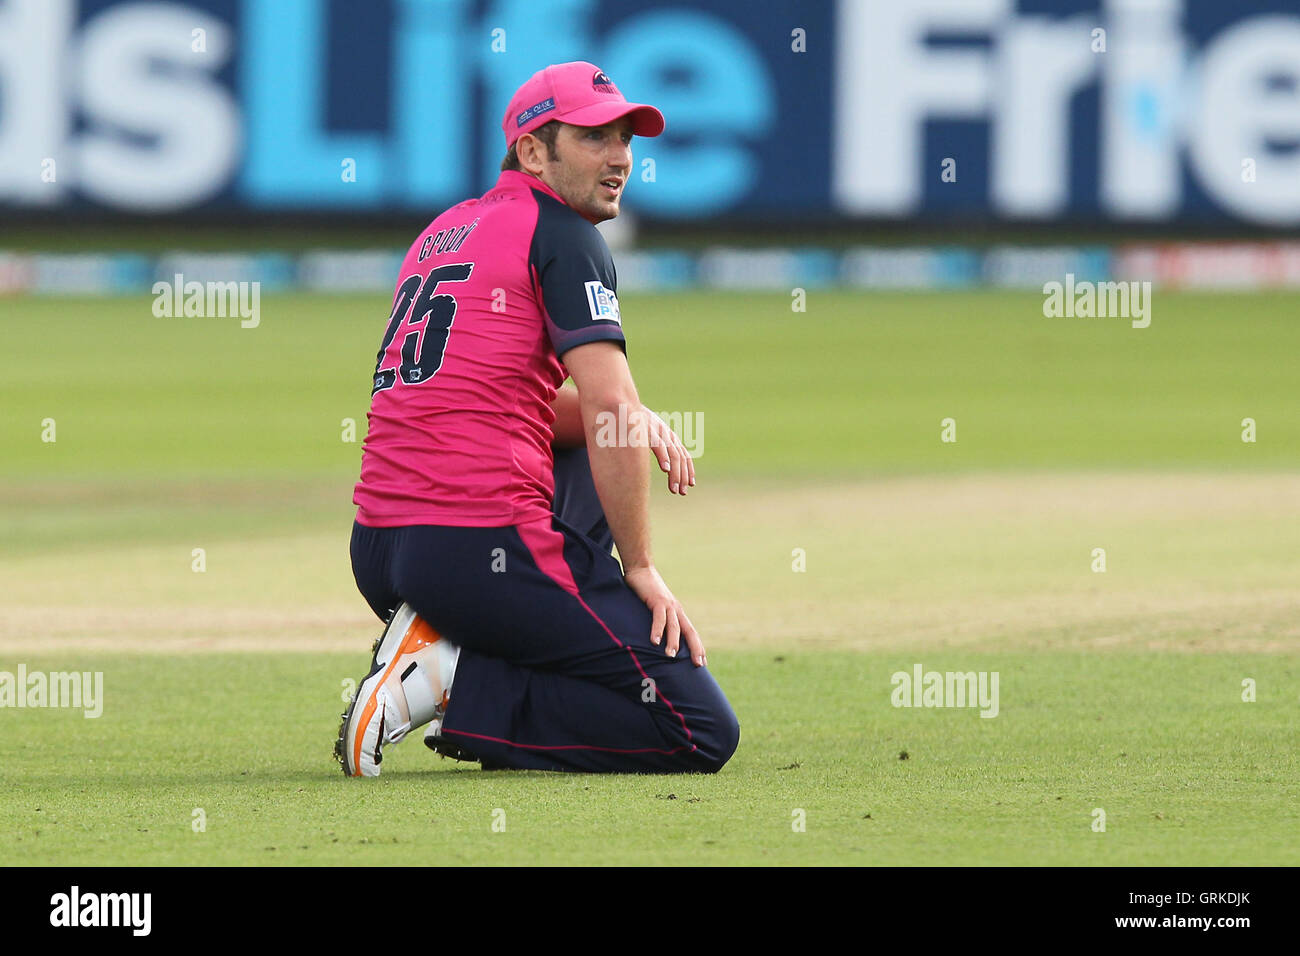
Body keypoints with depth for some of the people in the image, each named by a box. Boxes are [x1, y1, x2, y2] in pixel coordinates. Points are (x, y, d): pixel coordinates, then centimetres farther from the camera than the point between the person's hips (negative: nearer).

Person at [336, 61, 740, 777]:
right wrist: (641, 568, -5)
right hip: (483, 551, -8)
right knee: (704, 733, -5)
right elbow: (609, 406, -12)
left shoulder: (442, 230, 24)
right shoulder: (561, 231, -2)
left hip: (374, 558, 8)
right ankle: (456, 683, -11)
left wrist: (634, 422, 11)